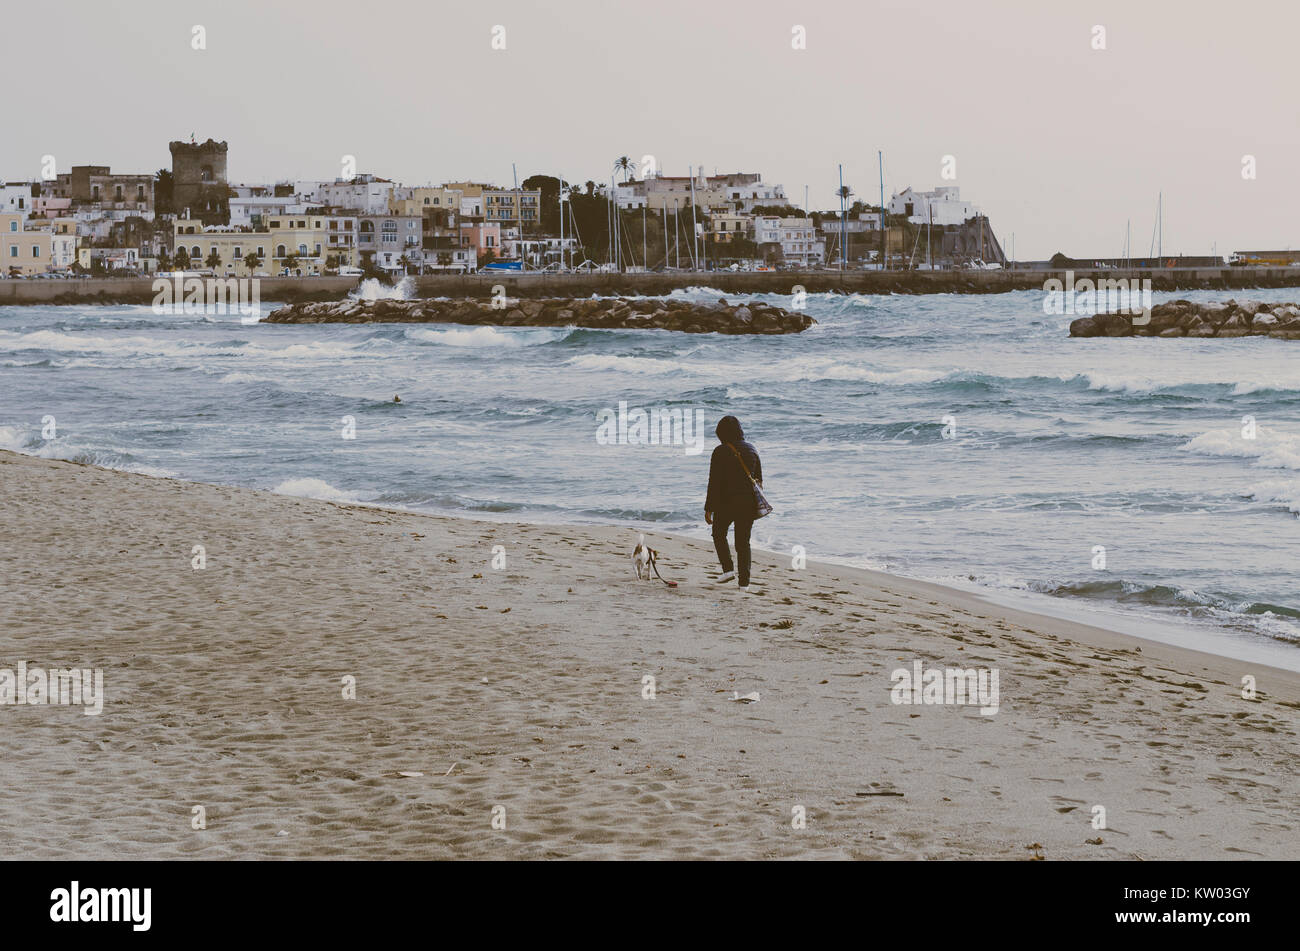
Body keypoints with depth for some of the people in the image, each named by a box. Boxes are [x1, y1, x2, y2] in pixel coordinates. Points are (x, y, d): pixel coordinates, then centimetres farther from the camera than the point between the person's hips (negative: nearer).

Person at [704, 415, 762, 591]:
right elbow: (759, 480, 11)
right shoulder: (752, 450, 5)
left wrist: (708, 509, -8)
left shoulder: (720, 452, -10)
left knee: (719, 533, 22)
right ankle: (744, 582, 6)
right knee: (743, 542, 12)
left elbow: (714, 482, -12)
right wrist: (756, 505, 21)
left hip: (726, 502, -4)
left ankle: (728, 569, 7)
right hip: (748, 502, 4)